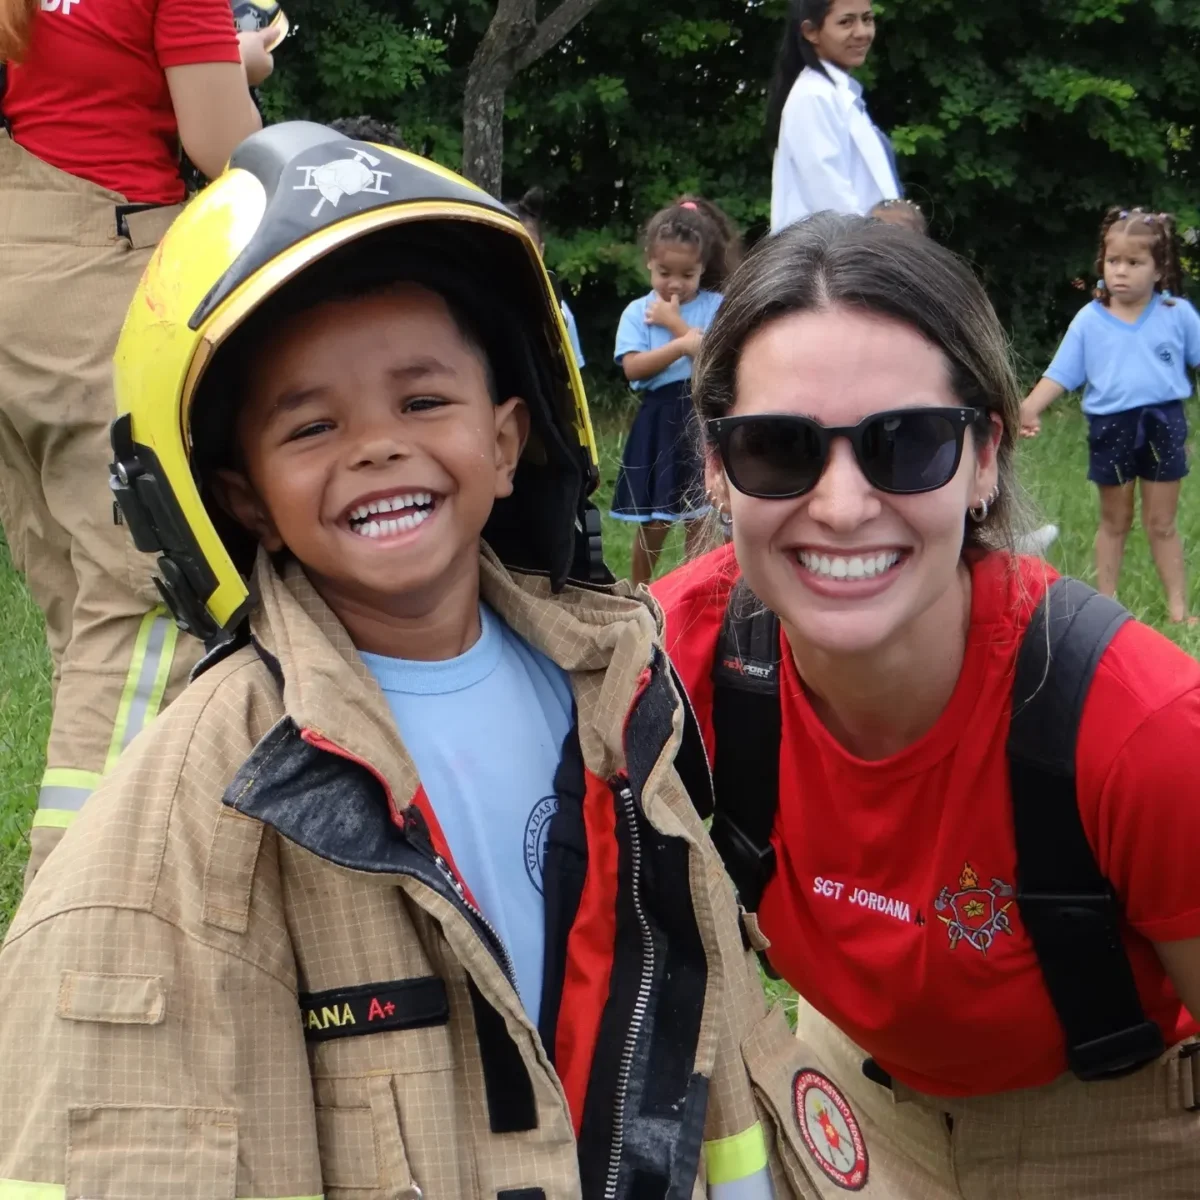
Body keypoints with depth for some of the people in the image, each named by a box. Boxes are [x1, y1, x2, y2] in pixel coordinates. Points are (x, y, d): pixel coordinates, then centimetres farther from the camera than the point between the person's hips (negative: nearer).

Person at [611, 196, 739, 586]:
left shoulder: (716, 306, -1)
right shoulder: (637, 311, 0)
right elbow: (633, 368, -13)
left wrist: (676, 324, -13)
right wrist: (683, 344, -22)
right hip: (658, 422, 1)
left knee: (700, 519, 6)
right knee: (652, 522, 9)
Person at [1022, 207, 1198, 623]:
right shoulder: (1089, 320, -3)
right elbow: (1060, 374, -3)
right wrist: (1028, 409, -17)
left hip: (1163, 425, -1)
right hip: (1111, 428, 1)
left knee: (1161, 524, 8)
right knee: (1114, 522, 15)